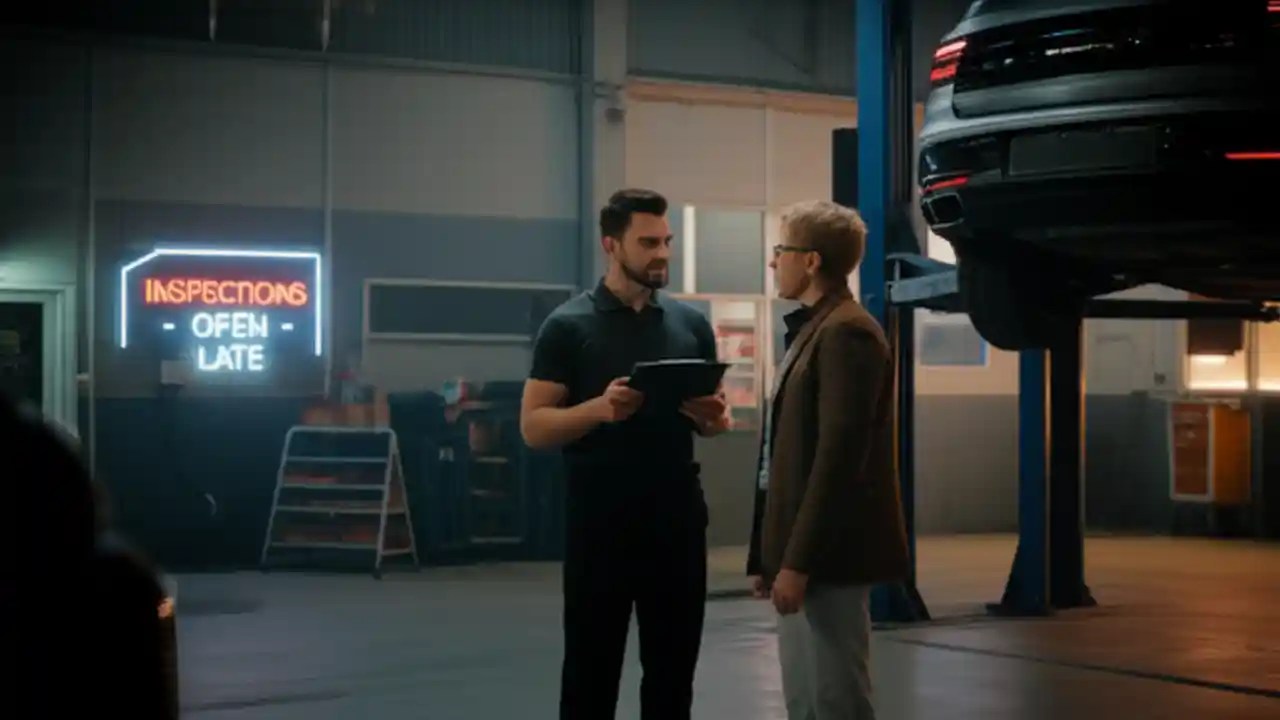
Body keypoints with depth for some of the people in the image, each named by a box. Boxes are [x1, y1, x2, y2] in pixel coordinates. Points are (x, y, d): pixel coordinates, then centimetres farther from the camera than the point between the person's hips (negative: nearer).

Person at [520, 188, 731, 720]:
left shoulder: (691, 325, 8)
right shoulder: (568, 326, -4)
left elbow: (714, 420, 15)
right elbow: (533, 426, -7)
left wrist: (713, 416, -9)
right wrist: (599, 408, -24)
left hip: (678, 521, 4)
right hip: (599, 525, -4)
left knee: (673, 671, 10)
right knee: (591, 669, 3)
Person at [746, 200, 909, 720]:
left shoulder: (845, 332, -12)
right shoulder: (811, 331, 17)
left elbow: (839, 455, -20)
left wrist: (799, 561, -20)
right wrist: (769, 555, 15)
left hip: (827, 556, -9)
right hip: (801, 555, 10)